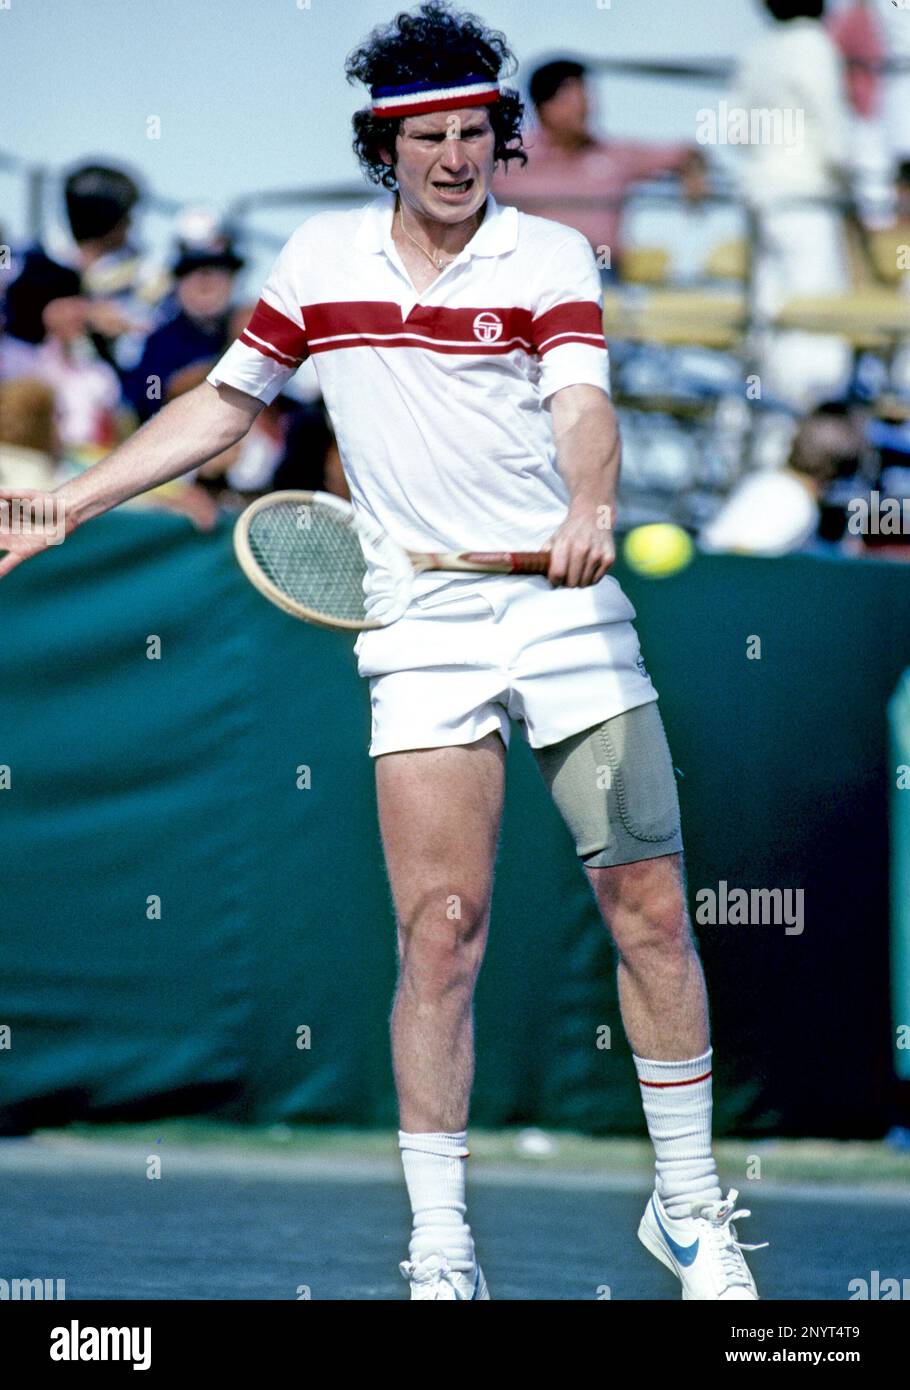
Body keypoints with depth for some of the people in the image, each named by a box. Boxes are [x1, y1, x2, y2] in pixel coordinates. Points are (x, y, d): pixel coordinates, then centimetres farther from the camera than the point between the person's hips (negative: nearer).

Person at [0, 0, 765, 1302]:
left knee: (649, 906, -1)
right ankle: (440, 1250, 0)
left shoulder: (552, 255, 0)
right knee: (440, 933, -7)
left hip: (567, 611, -1)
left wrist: (590, 508, -37)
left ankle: (688, 1205, 15)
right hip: (422, 634, 1)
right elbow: (222, 405, 18)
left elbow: (582, 405, -15)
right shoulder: (318, 257, 8)